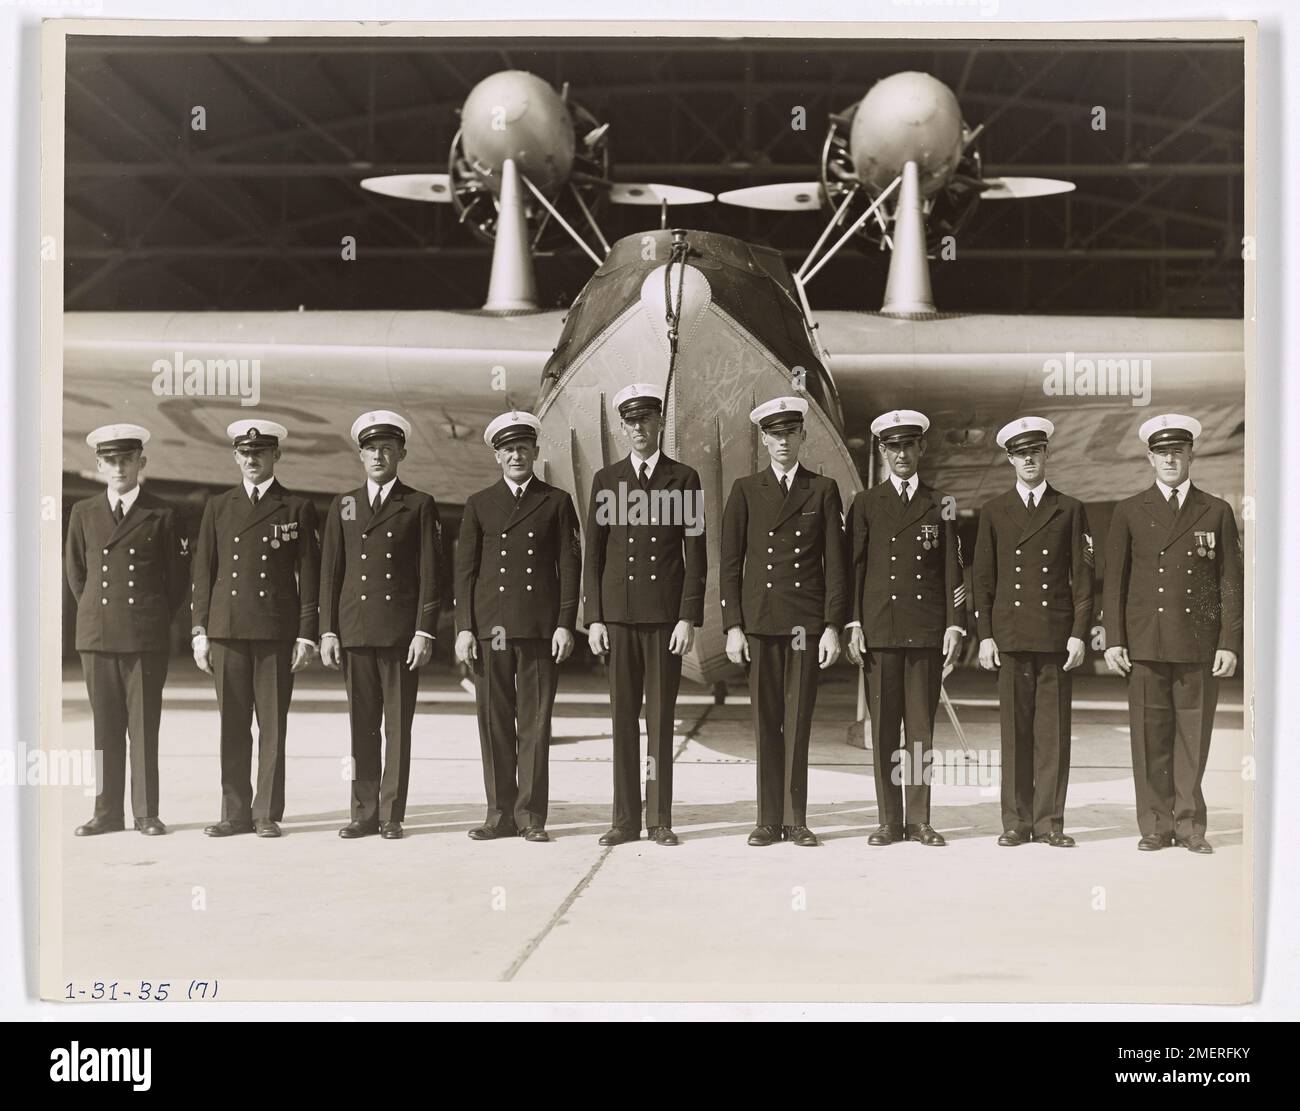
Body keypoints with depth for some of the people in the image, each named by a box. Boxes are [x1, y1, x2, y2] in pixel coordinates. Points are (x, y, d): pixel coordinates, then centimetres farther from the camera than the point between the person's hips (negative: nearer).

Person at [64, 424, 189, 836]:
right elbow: (75, 571, 18)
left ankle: (146, 813, 5)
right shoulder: (83, 513, 10)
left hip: (146, 636, -2)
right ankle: (107, 812, 11)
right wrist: (95, 613, 13)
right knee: (105, 727, 5)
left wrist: (156, 619, 7)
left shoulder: (160, 515, 2)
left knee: (144, 727, -1)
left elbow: (178, 577, 7)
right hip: (96, 635, 2)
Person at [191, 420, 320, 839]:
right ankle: (235, 813, 10)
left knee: (273, 726, 0)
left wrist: (307, 634, -3)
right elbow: (203, 571, 12)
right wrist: (199, 630, 5)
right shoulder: (218, 507, 13)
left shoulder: (297, 509, 6)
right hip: (226, 630, 2)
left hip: (276, 631, -2)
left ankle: (268, 814, 6)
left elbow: (309, 576, 3)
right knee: (232, 726, 4)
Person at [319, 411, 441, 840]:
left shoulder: (420, 506, 5)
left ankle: (392, 815, 6)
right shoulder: (343, 506, 13)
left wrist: (425, 632, -7)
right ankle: (364, 813, 11)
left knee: (398, 726, 0)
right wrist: (328, 631, 4)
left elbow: (429, 574, 1)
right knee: (361, 725, 5)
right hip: (355, 630, 2)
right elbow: (330, 573, 11)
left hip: (401, 631, -2)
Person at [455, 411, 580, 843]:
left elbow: (570, 567, 5)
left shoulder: (556, 503, 9)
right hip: (490, 627, 1)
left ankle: (532, 816, 6)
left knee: (535, 723, 0)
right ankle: (500, 814, 10)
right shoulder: (479, 504, 12)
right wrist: (464, 628, 0)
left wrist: (565, 625, -4)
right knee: (494, 723, 2)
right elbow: (464, 570, 9)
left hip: (540, 628, -1)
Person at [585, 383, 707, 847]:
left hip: (666, 616, -2)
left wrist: (689, 618, -6)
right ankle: (625, 820, 9)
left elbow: (696, 555, 1)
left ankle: (660, 819, 7)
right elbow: (593, 553, 9)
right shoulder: (606, 480, 10)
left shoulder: (683, 479, 5)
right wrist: (594, 617, 1)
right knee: (623, 717, 4)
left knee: (661, 718, 1)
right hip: (618, 614, 2)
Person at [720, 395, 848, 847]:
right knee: (766, 723, 2)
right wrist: (733, 626, -2)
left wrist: (832, 626, -3)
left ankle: (796, 821, 7)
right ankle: (769, 821, 8)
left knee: (798, 723, 0)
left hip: (807, 622, 0)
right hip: (760, 620, 1)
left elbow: (836, 564, 5)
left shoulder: (823, 491, 8)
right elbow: (730, 563, 6)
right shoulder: (745, 491, 8)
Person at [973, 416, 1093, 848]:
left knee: (1053, 731, 0)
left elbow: (1082, 578, 6)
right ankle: (1016, 821, 7)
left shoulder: (1070, 511, 9)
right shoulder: (994, 512, 10)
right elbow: (982, 578, 8)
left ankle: (1049, 821, 6)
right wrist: (985, 635, 0)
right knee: (1015, 731, 1)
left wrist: (1078, 633, -3)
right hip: (1010, 634, 0)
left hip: (1057, 636, 0)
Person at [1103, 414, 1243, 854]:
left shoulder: (1217, 512, 9)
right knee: (1150, 738, 1)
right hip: (1146, 643, 0)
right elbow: (1114, 581, 8)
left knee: (1194, 738, 2)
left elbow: (1231, 583, 7)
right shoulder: (1130, 512, 9)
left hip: (1200, 644, 0)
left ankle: (1190, 825, 11)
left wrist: (1229, 644, -1)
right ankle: (1156, 826, 8)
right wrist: (1113, 640, 0)